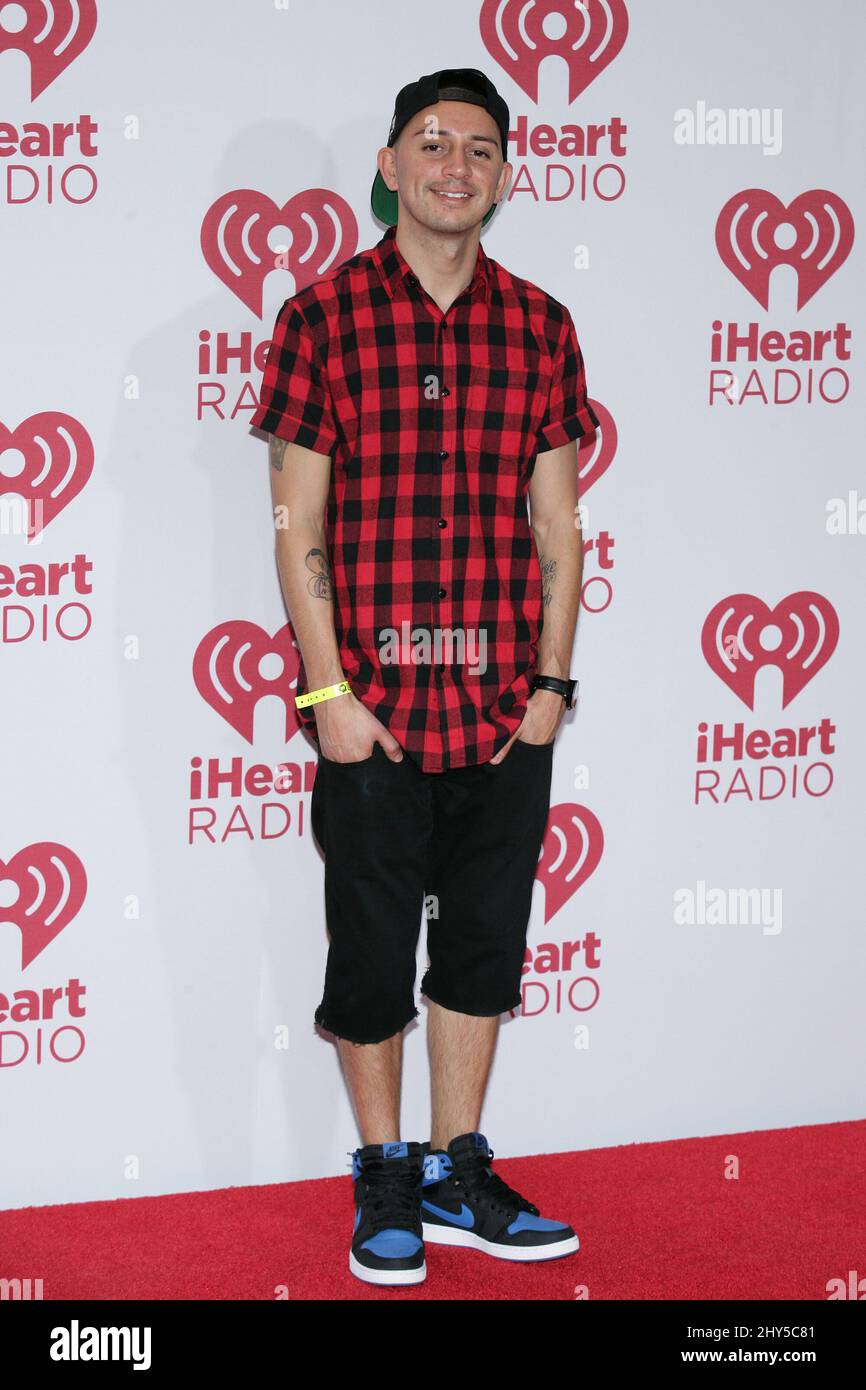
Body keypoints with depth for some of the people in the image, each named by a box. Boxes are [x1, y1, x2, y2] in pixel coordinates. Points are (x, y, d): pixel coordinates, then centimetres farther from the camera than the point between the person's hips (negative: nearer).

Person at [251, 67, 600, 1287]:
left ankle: (457, 1177, 26)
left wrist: (552, 680, 1)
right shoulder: (325, 315, -3)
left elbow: (558, 522, 9)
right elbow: (298, 527, -4)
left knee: (484, 947, 12)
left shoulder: (539, 326, 6)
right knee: (372, 954, 7)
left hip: (507, 707, 3)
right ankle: (384, 1179, 24)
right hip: (373, 706, -3)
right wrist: (328, 693, -10)